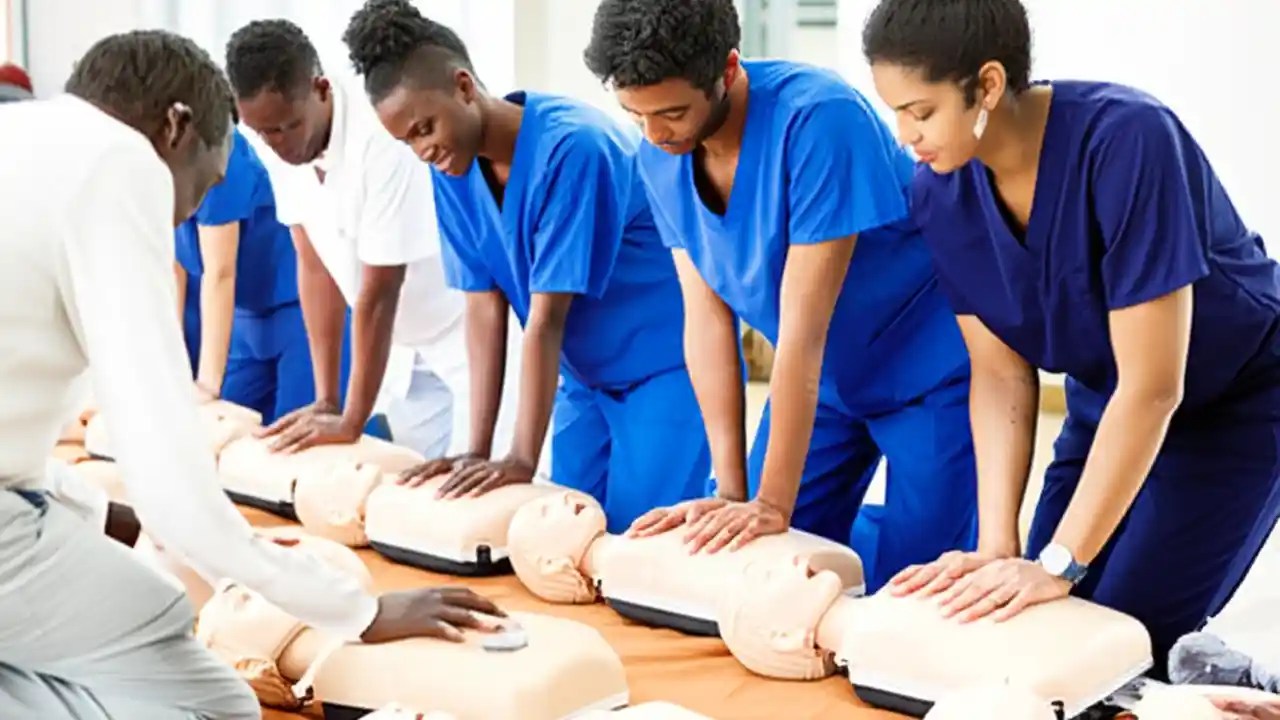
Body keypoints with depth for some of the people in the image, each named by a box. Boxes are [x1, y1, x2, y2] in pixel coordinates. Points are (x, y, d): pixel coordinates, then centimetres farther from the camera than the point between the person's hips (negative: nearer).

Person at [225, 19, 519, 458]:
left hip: (469, 339, -6)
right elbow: (314, 266, -2)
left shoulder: (383, 142, -30)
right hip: (403, 348, 6)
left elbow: (377, 297, -26)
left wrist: (352, 423, -19)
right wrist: (325, 401, -4)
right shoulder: (279, 146, -9)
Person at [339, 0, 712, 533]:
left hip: (667, 366, -7)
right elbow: (484, 306, -5)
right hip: (584, 376, 7)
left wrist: (523, 459, -26)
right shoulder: (451, 170, -5)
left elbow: (547, 316, -28)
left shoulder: (569, 146, -27)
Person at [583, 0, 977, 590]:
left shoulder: (818, 118, -31)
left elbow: (804, 326, -30)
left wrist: (774, 504, -27)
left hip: (930, 372, -6)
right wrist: (731, 492, -14)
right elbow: (706, 317, -10)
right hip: (820, 379, 6)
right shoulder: (660, 158, -11)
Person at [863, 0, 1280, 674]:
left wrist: (1058, 565, -31)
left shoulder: (1126, 141, -34)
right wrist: (997, 545, -21)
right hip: (1108, 405, 6)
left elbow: (1153, 386, -32)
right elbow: (1001, 373, -9)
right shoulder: (941, 189, -15)